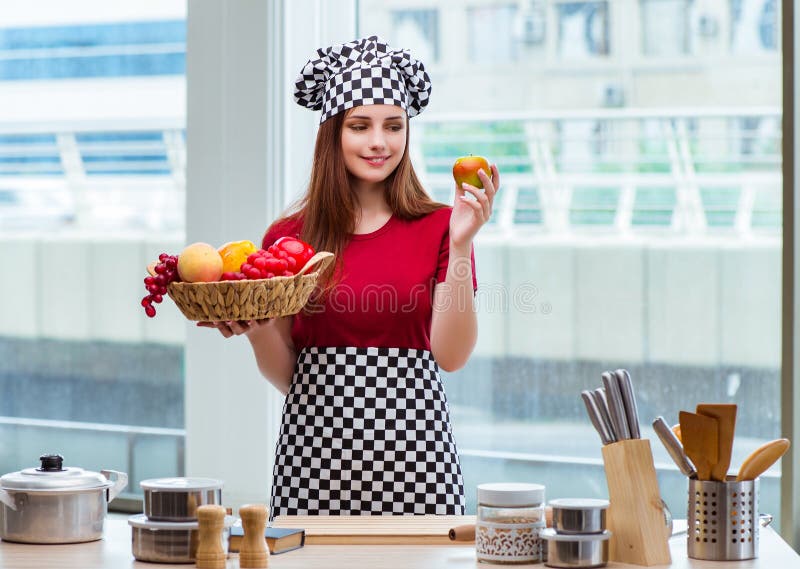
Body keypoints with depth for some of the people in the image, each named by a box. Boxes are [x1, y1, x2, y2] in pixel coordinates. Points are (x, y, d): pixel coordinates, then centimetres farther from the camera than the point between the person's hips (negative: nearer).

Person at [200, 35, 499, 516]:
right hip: (318, 444, 1)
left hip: (411, 442, -1)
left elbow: (451, 355, -7)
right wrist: (256, 328, -12)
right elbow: (285, 375, 8)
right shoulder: (288, 237, 5)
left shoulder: (437, 227, 3)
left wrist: (460, 245, -13)